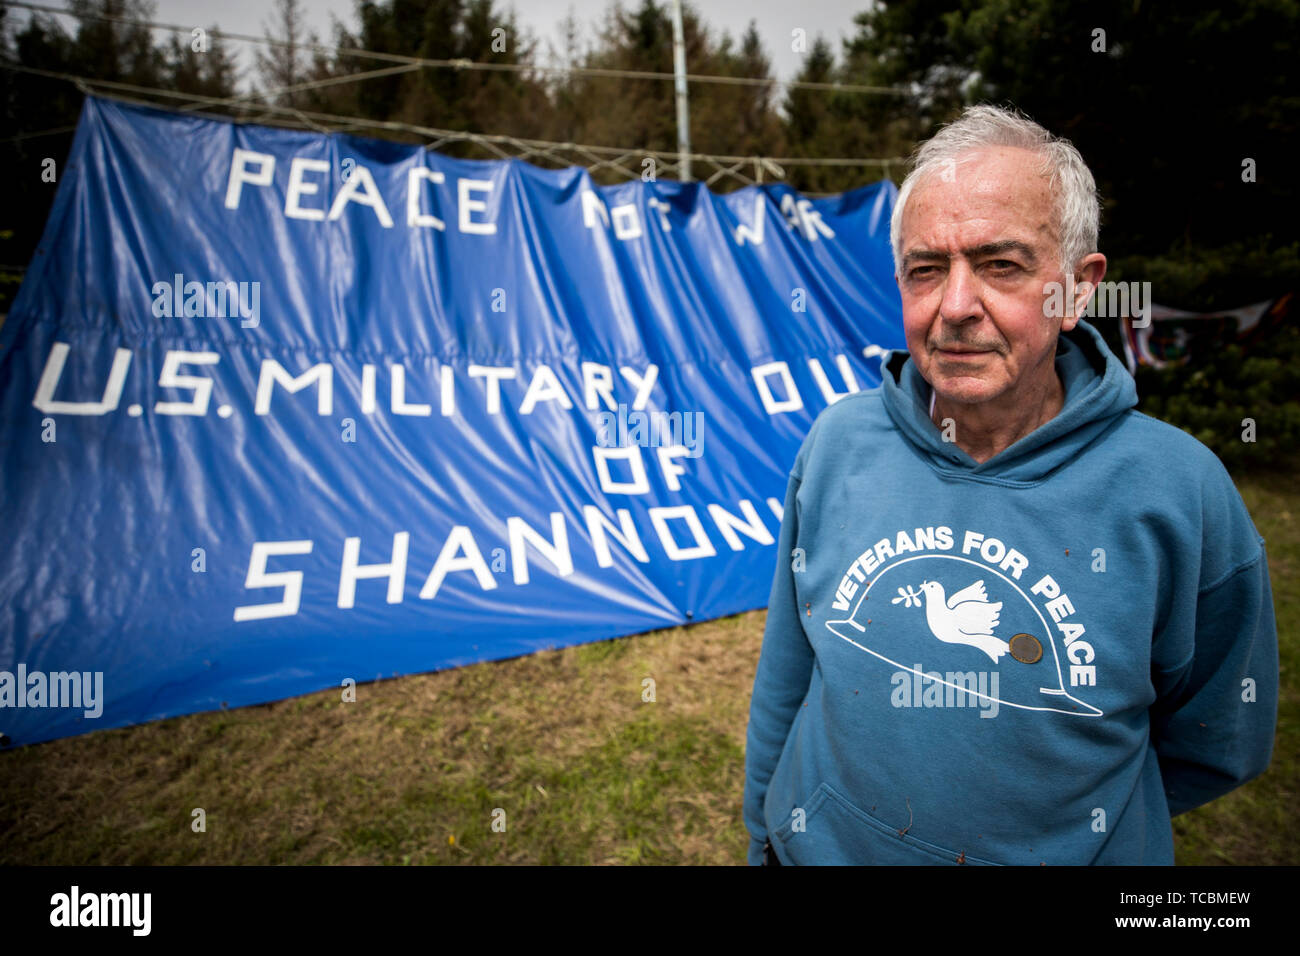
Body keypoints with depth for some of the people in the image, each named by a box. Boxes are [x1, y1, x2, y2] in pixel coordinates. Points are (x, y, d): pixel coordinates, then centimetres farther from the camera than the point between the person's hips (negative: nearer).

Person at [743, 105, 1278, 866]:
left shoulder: (1178, 494, -20)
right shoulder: (839, 443, -14)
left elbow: (1214, 748, -5)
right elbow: (784, 685, -3)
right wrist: (763, 837, 5)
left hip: (1055, 852, -1)